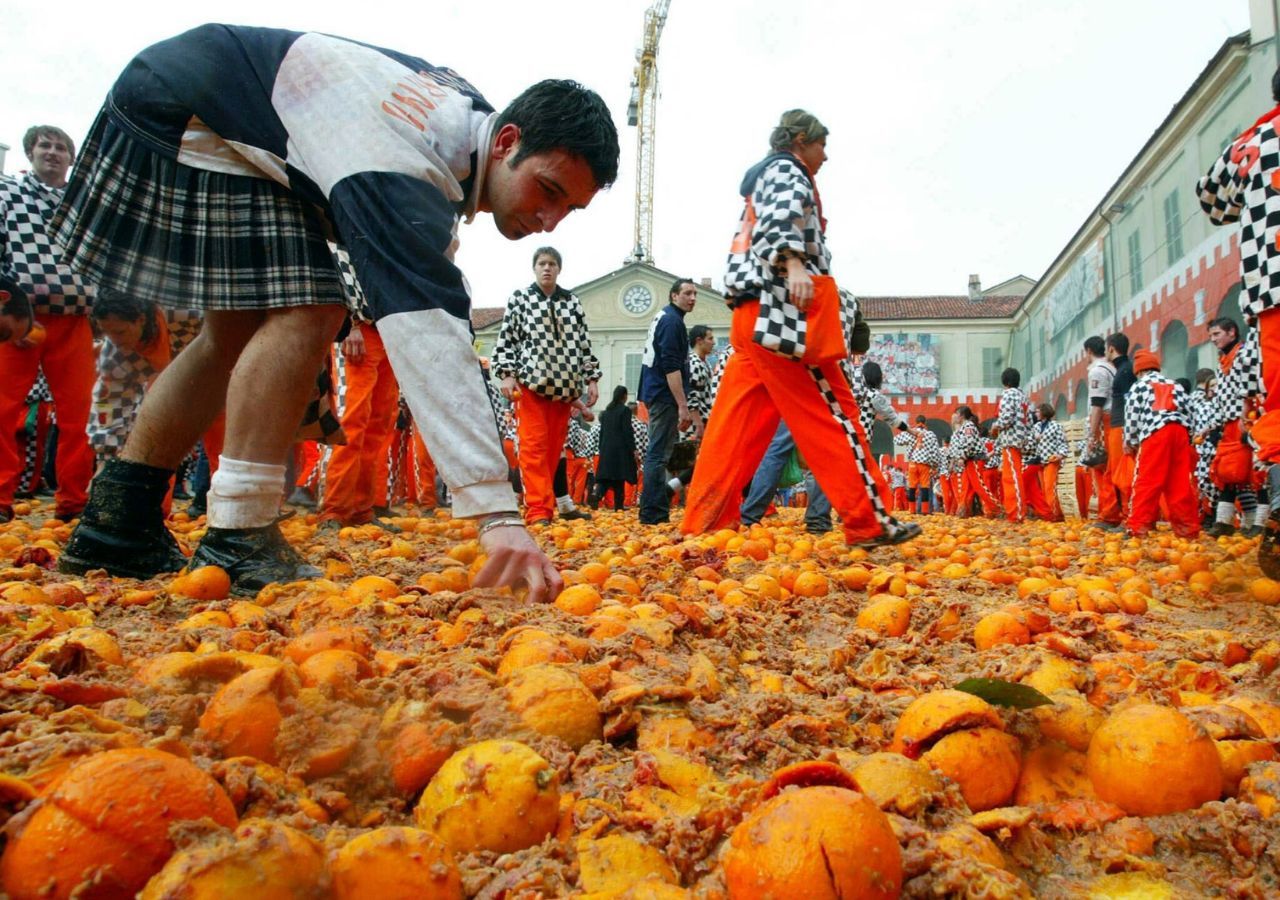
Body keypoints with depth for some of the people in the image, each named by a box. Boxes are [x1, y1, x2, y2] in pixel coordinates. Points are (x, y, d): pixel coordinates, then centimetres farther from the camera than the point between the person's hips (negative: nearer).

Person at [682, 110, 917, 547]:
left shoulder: (760, 180, 31)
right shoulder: (786, 172, 2)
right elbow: (780, 217, -20)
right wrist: (793, 263, -37)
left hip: (755, 317, 10)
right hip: (781, 311, -9)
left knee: (737, 422, 3)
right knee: (832, 415, -7)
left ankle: (702, 524, 0)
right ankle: (871, 522, -4)